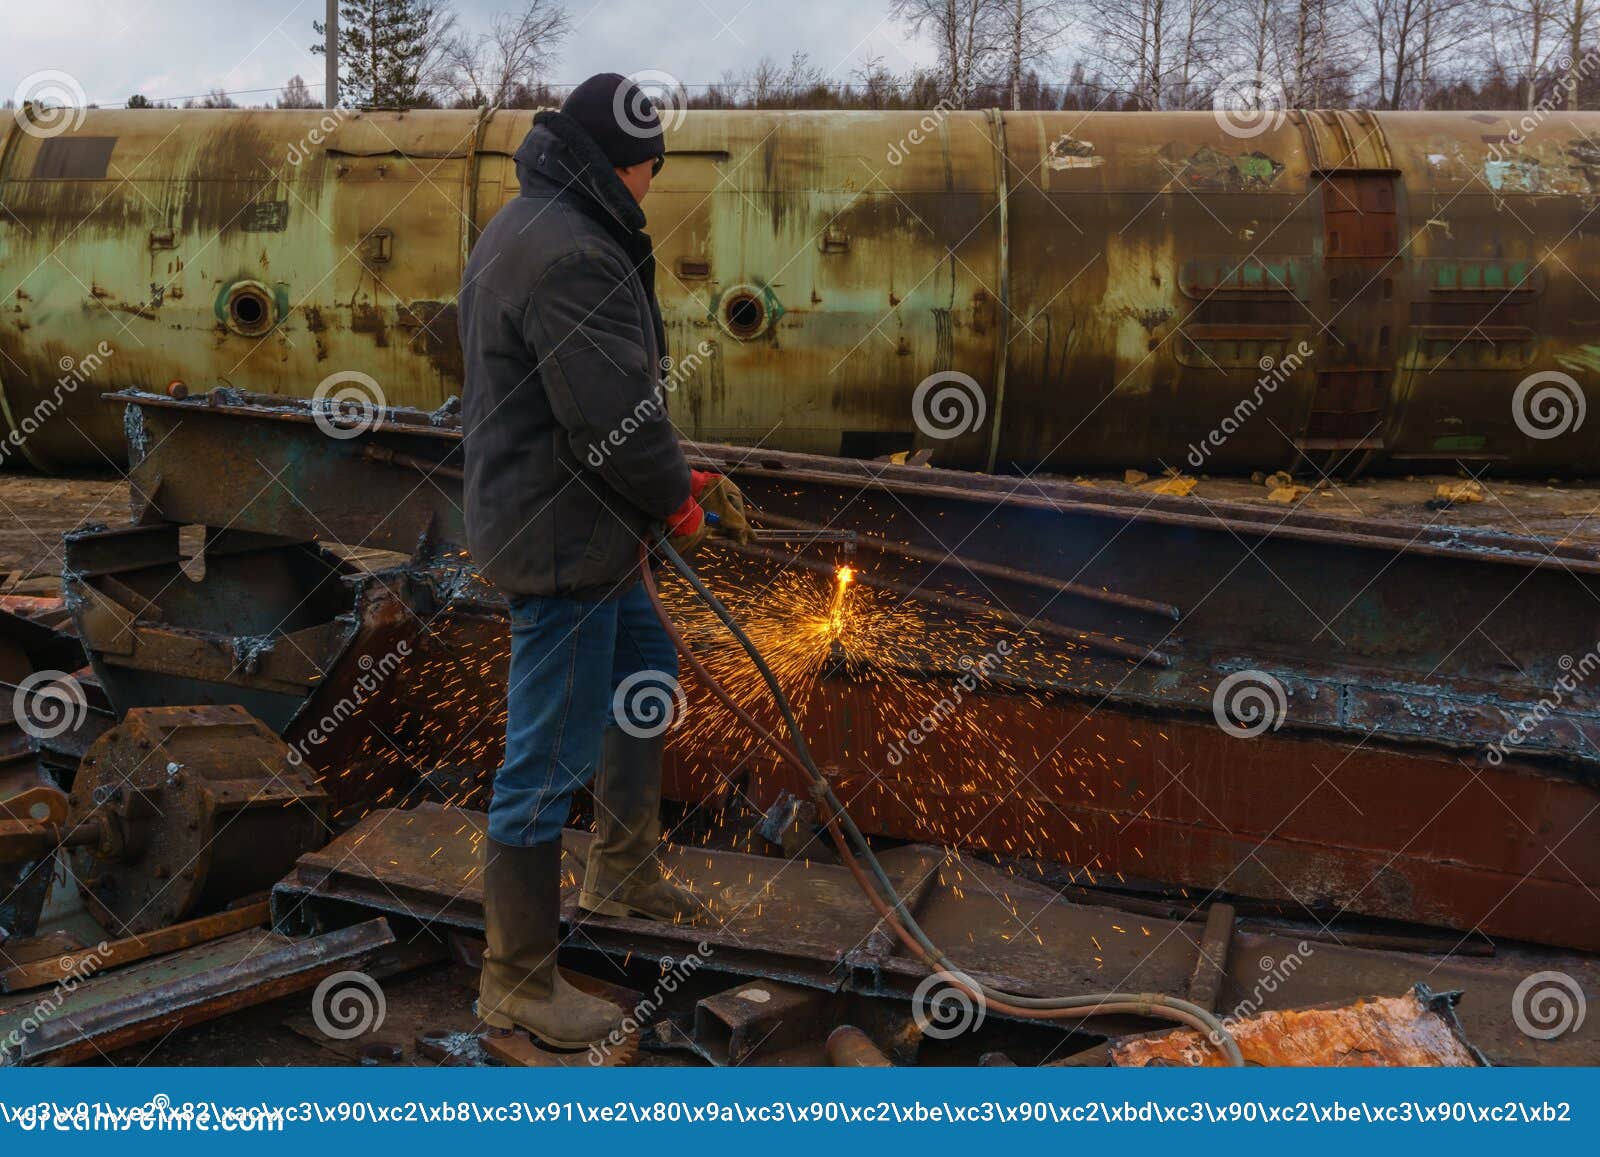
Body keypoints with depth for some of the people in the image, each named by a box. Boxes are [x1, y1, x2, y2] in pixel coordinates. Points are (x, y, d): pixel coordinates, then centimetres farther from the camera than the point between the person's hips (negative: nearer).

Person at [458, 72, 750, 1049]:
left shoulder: (530, 229, 13)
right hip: (564, 544, -11)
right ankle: (519, 981, 15)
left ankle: (624, 870, 44)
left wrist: (682, 477, 10)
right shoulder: (570, 255, -23)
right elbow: (618, 418, -25)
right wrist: (681, 503, -7)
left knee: (647, 675, 28)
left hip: (573, 527, 11)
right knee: (551, 762, 0)